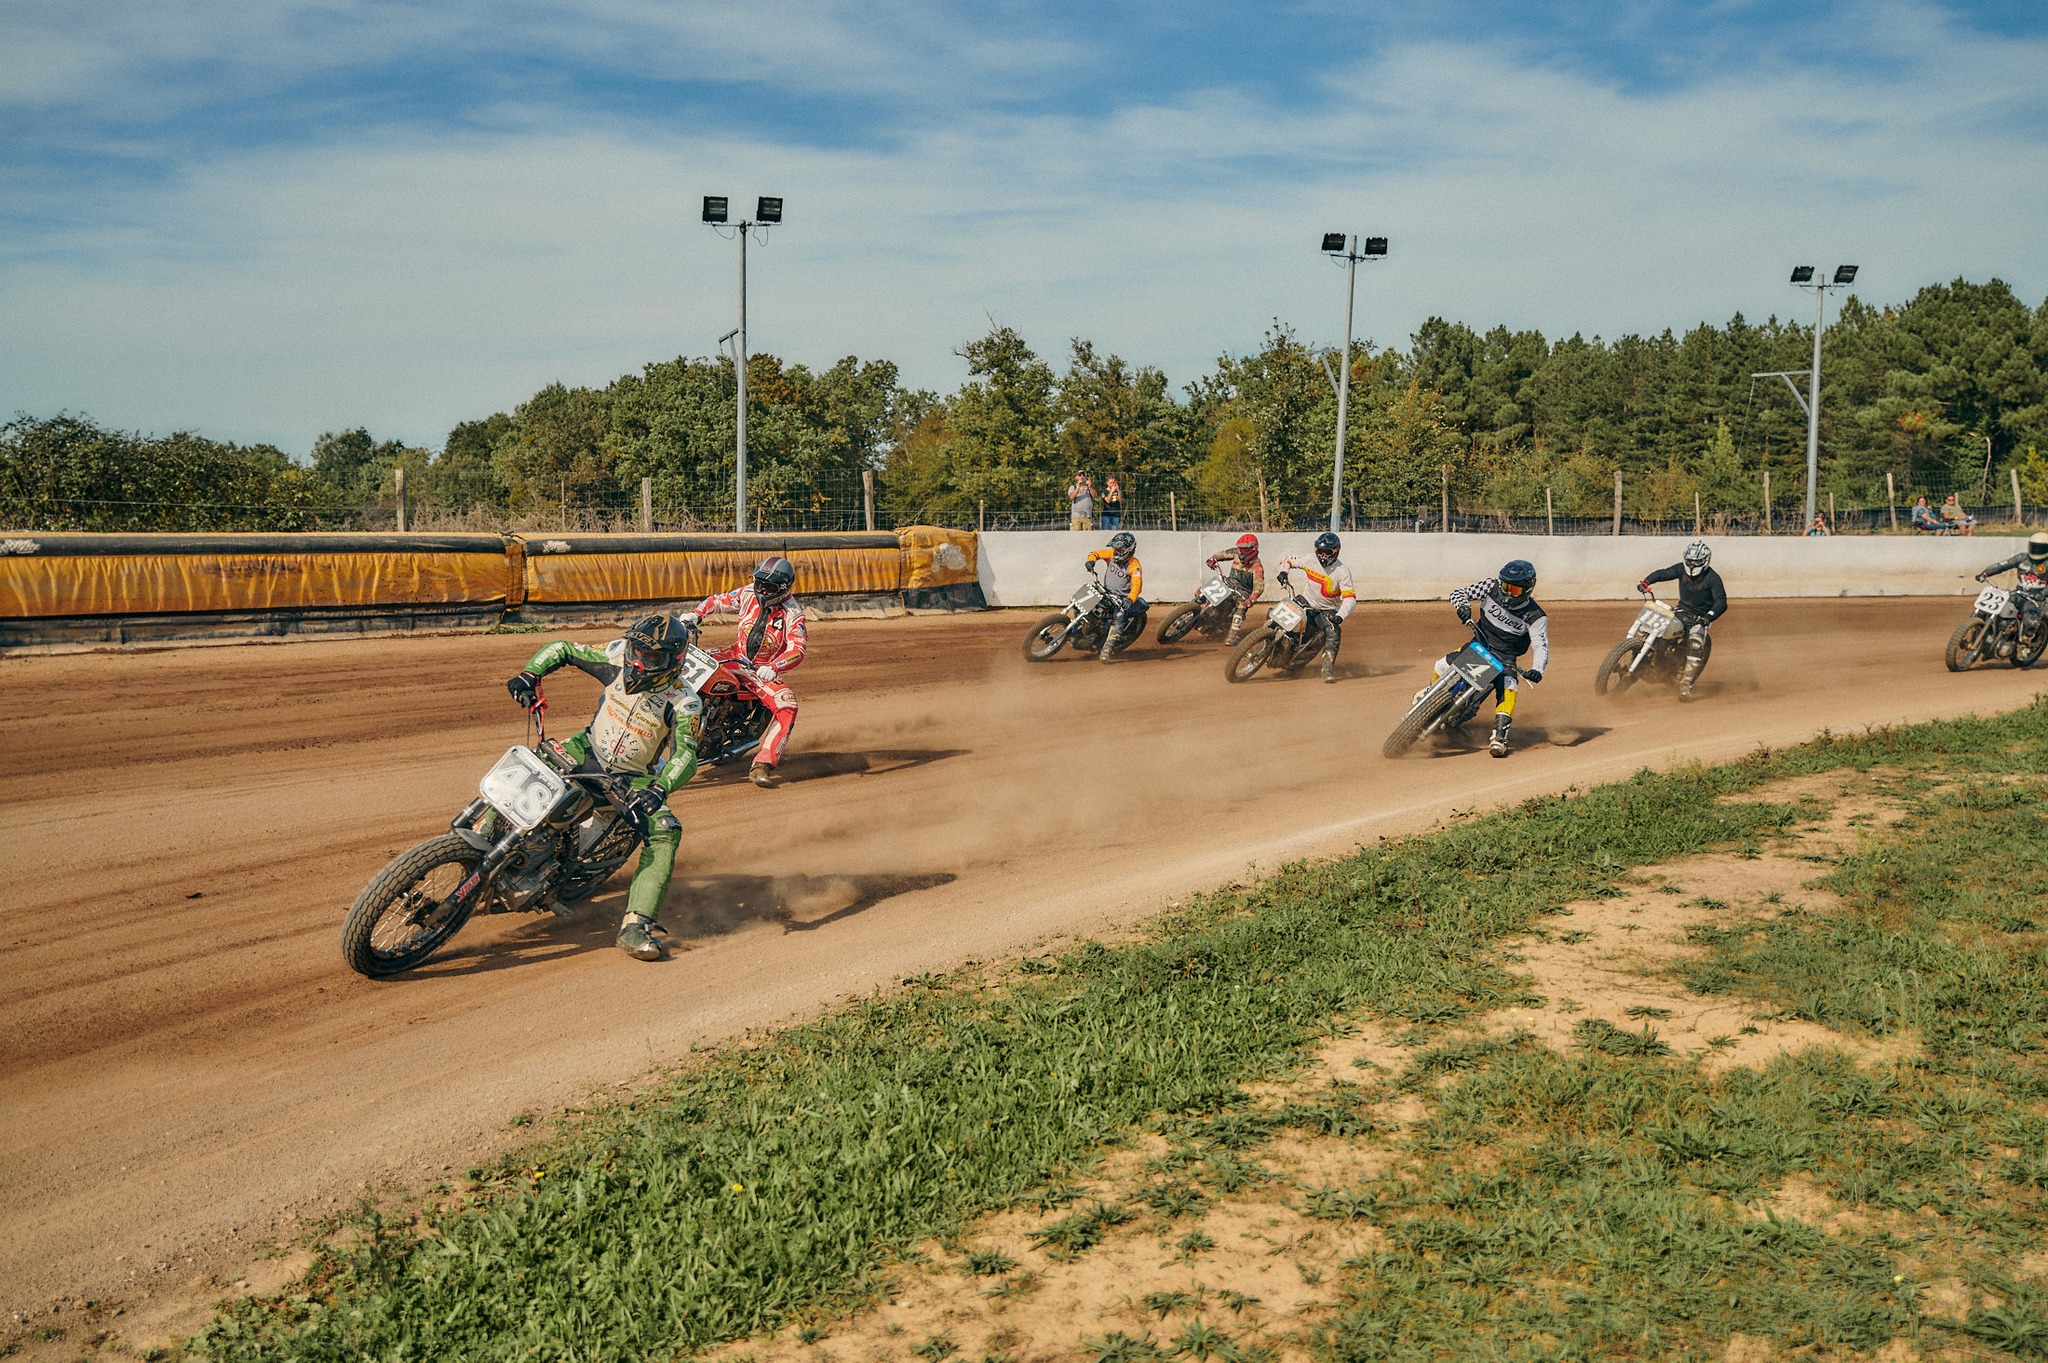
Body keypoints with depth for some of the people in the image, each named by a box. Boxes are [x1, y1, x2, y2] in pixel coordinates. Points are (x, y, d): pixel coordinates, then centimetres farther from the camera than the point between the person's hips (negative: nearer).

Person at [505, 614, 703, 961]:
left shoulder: (684, 703, -18)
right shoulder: (618, 658, -10)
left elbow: (686, 756, -29)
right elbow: (561, 649, 0)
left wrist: (659, 789, -48)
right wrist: (528, 674, -18)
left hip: (635, 778, -2)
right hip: (587, 753, 2)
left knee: (665, 833, -24)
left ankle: (636, 926, -27)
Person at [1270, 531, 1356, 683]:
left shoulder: (1342, 572, -16)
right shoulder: (1310, 561, -7)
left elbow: (1350, 598, -23)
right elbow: (1288, 560, 9)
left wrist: (1340, 616, -40)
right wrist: (1282, 572, -13)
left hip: (1327, 611, -4)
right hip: (1305, 603, 4)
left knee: (1334, 631, -32)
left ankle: (1328, 668, -32)